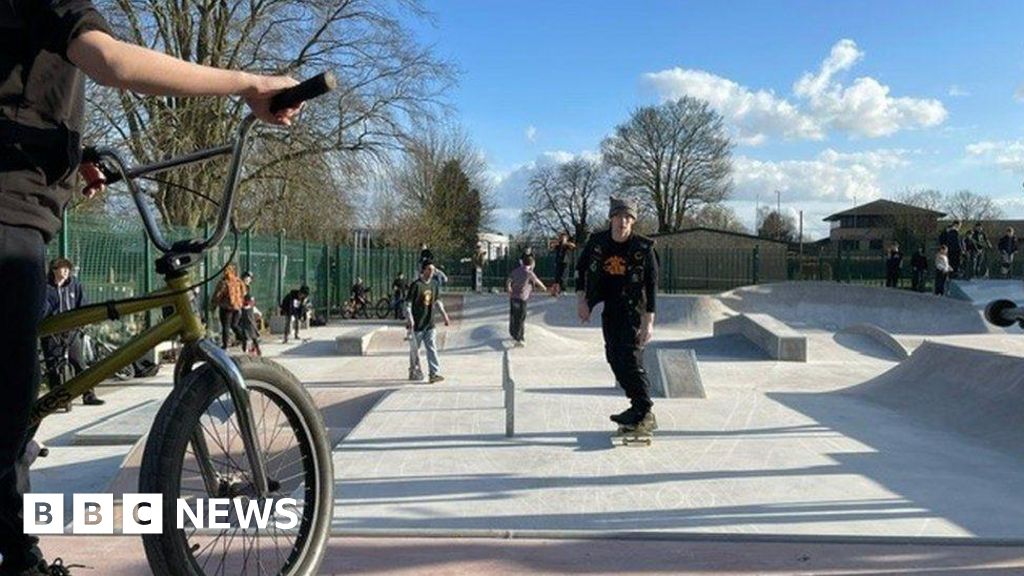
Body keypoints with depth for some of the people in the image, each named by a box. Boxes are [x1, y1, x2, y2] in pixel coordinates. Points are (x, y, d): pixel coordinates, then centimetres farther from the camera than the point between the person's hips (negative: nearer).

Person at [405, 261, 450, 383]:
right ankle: (414, 372, 24)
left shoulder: (434, 284, 7)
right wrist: (409, 319, -22)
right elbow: (408, 303, -13)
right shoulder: (416, 285, -12)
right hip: (417, 324, -5)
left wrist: (444, 314, 16)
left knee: (432, 348, -4)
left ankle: (435, 373, -7)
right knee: (414, 349, 8)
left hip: (429, 324, 5)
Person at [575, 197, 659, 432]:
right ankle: (638, 406, 23)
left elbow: (652, 286, -13)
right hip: (609, 309, 5)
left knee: (630, 360, -14)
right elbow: (580, 269, 9)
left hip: (633, 310, -5)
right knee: (614, 358, 9)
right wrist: (581, 299, -2)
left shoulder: (644, 248, -15)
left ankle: (644, 415, -7)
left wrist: (649, 322, -18)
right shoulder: (597, 242, -5)